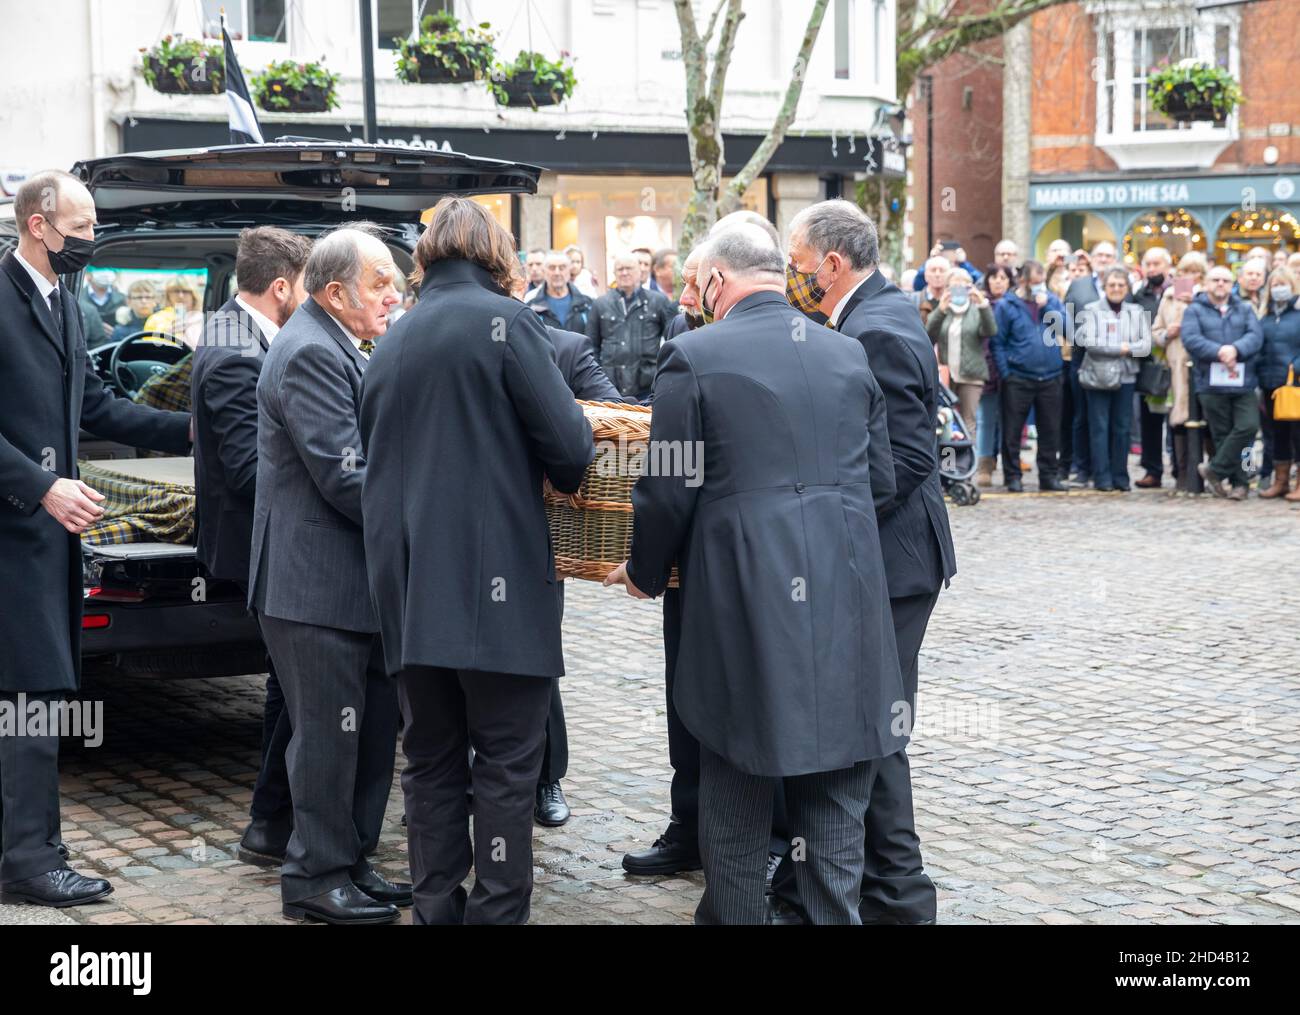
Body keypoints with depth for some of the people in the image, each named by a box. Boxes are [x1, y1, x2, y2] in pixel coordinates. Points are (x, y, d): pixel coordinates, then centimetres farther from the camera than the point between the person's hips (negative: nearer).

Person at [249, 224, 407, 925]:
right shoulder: (310, 354, -17)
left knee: (371, 728, 15)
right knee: (330, 733, -1)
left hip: (356, 579, 10)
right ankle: (317, 877, 10)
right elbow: (344, 478, -22)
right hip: (318, 584, -10)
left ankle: (351, 861, 25)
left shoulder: (339, 348, 15)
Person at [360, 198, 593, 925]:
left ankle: (438, 907, 15)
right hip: (494, 581, -6)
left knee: (432, 758, 12)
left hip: (410, 584, 6)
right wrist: (570, 472, 9)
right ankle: (498, 911, 0)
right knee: (506, 763, 0)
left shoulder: (395, 342, 14)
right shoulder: (505, 321, -6)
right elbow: (568, 445, -11)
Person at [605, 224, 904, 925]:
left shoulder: (694, 356, -6)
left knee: (736, 796, 11)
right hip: (845, 597, 3)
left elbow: (668, 493, -6)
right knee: (834, 804, 11)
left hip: (744, 601, -3)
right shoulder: (849, 354, 7)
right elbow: (881, 481, 11)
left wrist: (645, 572, 11)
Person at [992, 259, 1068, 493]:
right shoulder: (1006, 305, -1)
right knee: (1012, 430, 1)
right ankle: (1012, 477, 9)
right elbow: (997, 342, -3)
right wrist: (1005, 373, -9)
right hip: (1018, 379, -3)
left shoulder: (1052, 301, 10)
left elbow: (1066, 326, -3)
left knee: (1050, 430, 8)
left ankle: (1049, 476, 16)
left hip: (1050, 378, 3)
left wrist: (1047, 306, -11)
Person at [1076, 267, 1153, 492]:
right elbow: (1089, 342, -12)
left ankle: (1120, 477, 12)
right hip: (1098, 377, -3)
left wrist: (1129, 349, -14)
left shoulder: (1136, 312, 9)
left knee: (1122, 428, 5)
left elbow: (1146, 345, 1)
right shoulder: (1092, 311, 0)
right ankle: (1102, 478, 2)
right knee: (1100, 428, -1)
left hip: (1126, 377, 3)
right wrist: (1120, 348, -10)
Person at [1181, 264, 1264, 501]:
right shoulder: (1195, 310, 6)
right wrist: (1219, 352, -22)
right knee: (1222, 434, 1)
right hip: (1211, 383, -2)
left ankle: (1214, 470, -1)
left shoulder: (1244, 309, 14)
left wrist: (1236, 350, -21)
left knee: (1248, 426, -14)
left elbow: (1256, 335, -2)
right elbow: (1191, 339, -10)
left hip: (1243, 383, 2)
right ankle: (1239, 482, 10)